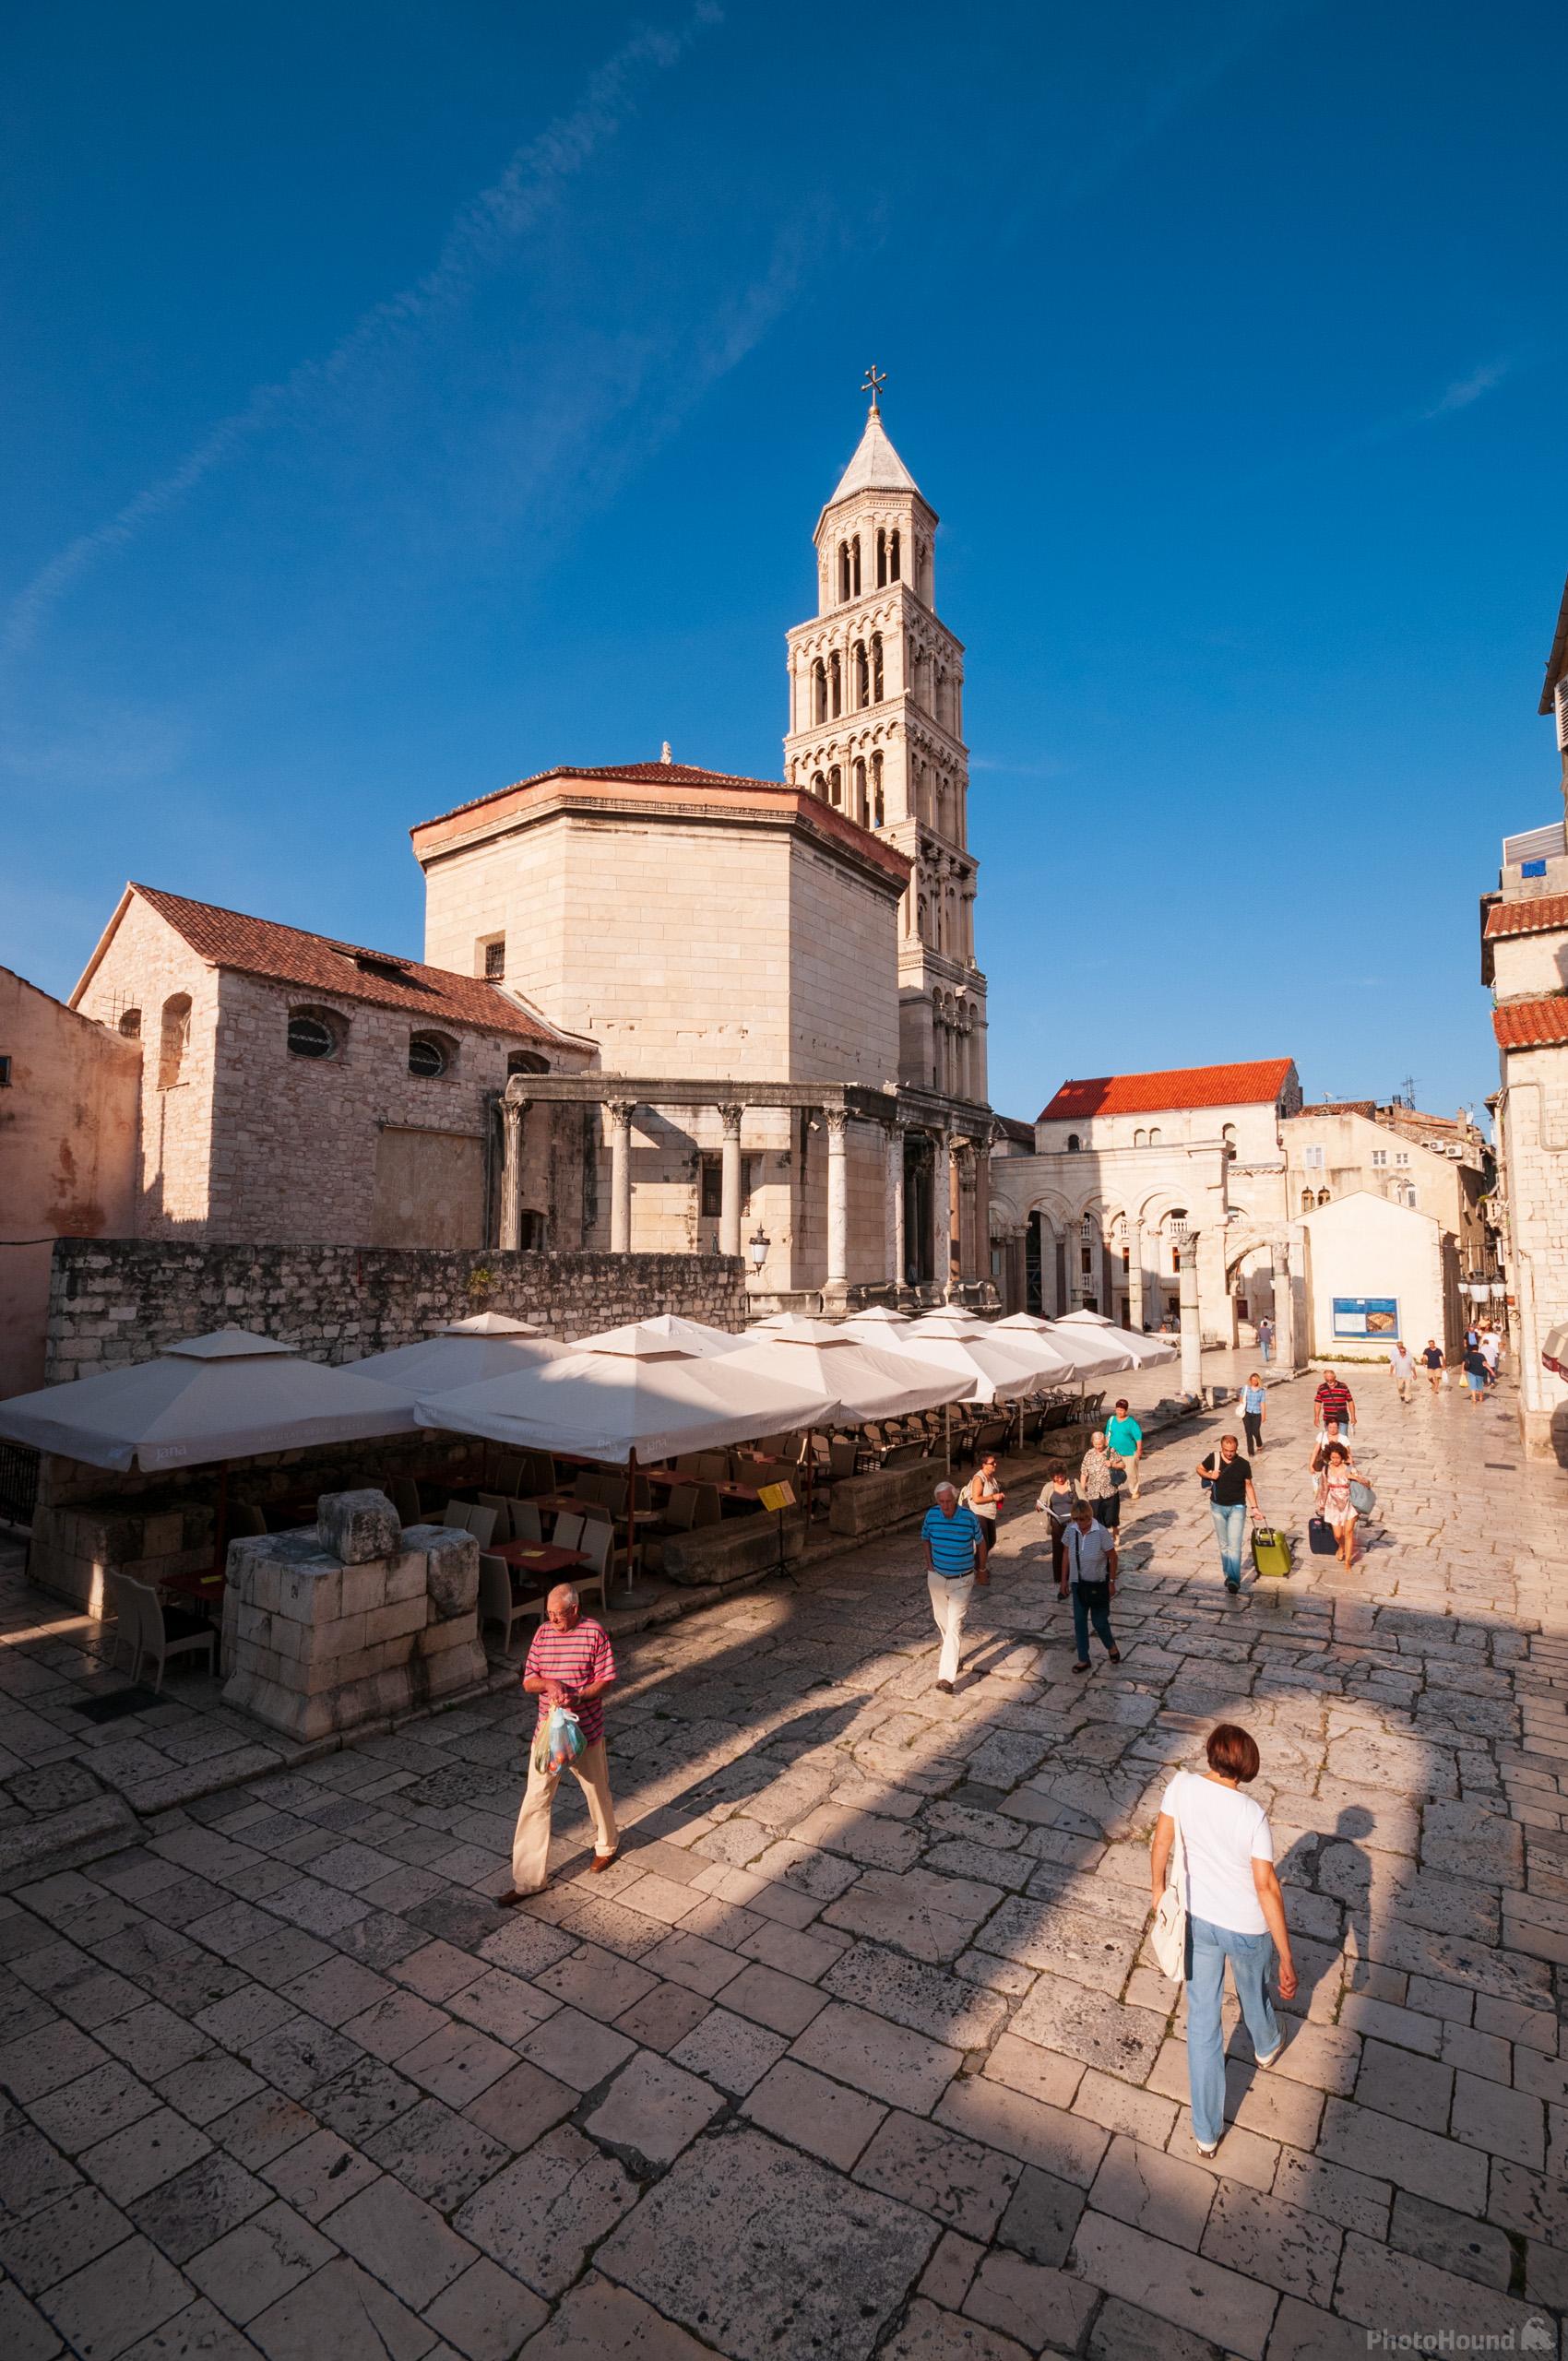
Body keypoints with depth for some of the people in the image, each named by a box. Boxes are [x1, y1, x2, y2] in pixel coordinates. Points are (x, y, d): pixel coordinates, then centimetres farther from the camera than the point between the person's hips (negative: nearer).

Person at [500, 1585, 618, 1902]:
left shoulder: (595, 1633, -14)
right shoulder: (543, 1633, -3)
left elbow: (606, 1680, -11)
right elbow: (528, 1682, 1)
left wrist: (578, 1697, -27)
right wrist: (548, 1684, -21)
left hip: (585, 1731, -2)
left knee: (597, 1792, 17)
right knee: (534, 1802, 2)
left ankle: (607, 1844, 44)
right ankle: (527, 1878, 15)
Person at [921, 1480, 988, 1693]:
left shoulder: (969, 1517, -18)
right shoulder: (932, 1515, -10)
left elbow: (980, 1543, 1)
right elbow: (926, 1539, 10)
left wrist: (981, 1569, 10)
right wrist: (929, 1563, 1)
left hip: (962, 1581, -3)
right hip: (937, 1577, 4)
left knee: (955, 1626, -9)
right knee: (942, 1621, 18)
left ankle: (946, 1676, -11)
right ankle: (951, 1654, 43)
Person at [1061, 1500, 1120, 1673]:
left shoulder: (1101, 1532, -22)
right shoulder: (1071, 1530, -10)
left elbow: (1112, 1557, -11)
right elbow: (1066, 1555, 1)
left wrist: (1112, 1582, -8)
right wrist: (1064, 1580, 4)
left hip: (1098, 1584, -3)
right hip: (1078, 1583, 4)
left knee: (1099, 1620, 7)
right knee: (1079, 1621, 8)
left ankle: (1111, 1646, 38)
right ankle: (1083, 1659, 23)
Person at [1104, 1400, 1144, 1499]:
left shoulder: (1131, 1422, -10)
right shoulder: (1111, 1420, 3)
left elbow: (1138, 1437, -8)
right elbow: (1107, 1435, 14)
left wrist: (1139, 1450, -10)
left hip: (1129, 1452, -3)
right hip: (1114, 1452, 3)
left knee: (1131, 1473, 5)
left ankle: (1134, 1491, 24)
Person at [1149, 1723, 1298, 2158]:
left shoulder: (1182, 1785, -19)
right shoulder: (1252, 1814, -29)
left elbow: (1161, 1841, -6)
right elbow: (1267, 1885, -25)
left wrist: (1158, 1888, 11)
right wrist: (1287, 1958, -14)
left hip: (1197, 1918, 2)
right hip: (1247, 1927, -2)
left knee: (1202, 2018, 16)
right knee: (1252, 1988, 32)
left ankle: (1206, 2132, 28)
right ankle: (1266, 2046, 65)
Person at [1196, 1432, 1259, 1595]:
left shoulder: (1243, 1464, -8)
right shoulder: (1214, 1458, -6)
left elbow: (1248, 1486, 2)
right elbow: (1199, 1468, 9)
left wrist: (1254, 1507, -1)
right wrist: (1209, 1475, -11)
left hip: (1237, 1508, -2)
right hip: (1218, 1508, 2)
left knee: (1234, 1545, -13)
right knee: (1223, 1545, 12)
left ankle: (1234, 1579, -17)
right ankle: (1229, 1576, 24)